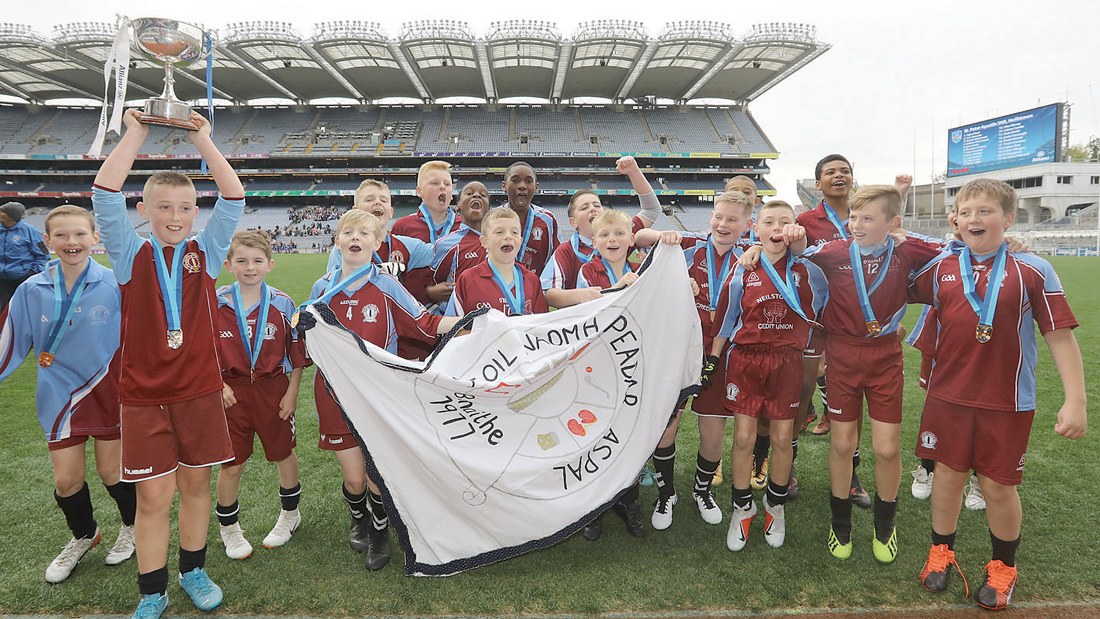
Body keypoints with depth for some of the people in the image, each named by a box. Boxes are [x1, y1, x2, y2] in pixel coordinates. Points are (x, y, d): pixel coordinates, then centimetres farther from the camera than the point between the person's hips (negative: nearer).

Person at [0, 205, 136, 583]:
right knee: (66, 479, 7)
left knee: (111, 471, 7)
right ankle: (83, 536, 37)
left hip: (109, 390, -2)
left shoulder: (114, 283, -11)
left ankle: (133, 527, 36)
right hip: (60, 395, 2)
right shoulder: (32, 291, -4)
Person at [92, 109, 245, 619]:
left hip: (199, 389, 1)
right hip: (144, 394, -1)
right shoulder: (131, 256, 0)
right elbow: (105, 194, -11)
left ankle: (193, 570, 33)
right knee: (154, 496, 4)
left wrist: (203, 141, -8)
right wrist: (136, 133, -9)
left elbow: (234, 198, -7)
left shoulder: (205, 252, 2)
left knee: (195, 483, 13)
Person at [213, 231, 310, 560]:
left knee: (284, 454, 13)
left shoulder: (282, 304, -4)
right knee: (231, 464, 6)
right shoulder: (216, 304, -3)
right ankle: (228, 528, 29)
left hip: (274, 389, 0)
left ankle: (289, 514, 36)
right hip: (232, 392, 0)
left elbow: (297, 351, 1)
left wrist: (292, 392, -2)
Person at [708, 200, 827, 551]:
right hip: (745, 360, -1)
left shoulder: (806, 271, 1)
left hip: (786, 362, 1)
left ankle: (775, 504, 31)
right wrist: (712, 361, 4)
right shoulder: (742, 273, -1)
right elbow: (724, 321, 4)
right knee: (744, 437, 0)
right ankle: (742, 508, 21)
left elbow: (825, 309, 13)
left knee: (783, 438, 7)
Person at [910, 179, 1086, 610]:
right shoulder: (941, 269, 2)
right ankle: (941, 551, 34)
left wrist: (1075, 401, -9)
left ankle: (1003, 567, 34)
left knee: (999, 486, 9)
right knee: (947, 475, 13)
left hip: (1007, 402, -2)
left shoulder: (1032, 270, -6)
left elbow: (1060, 336, -5)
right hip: (948, 396, 2)